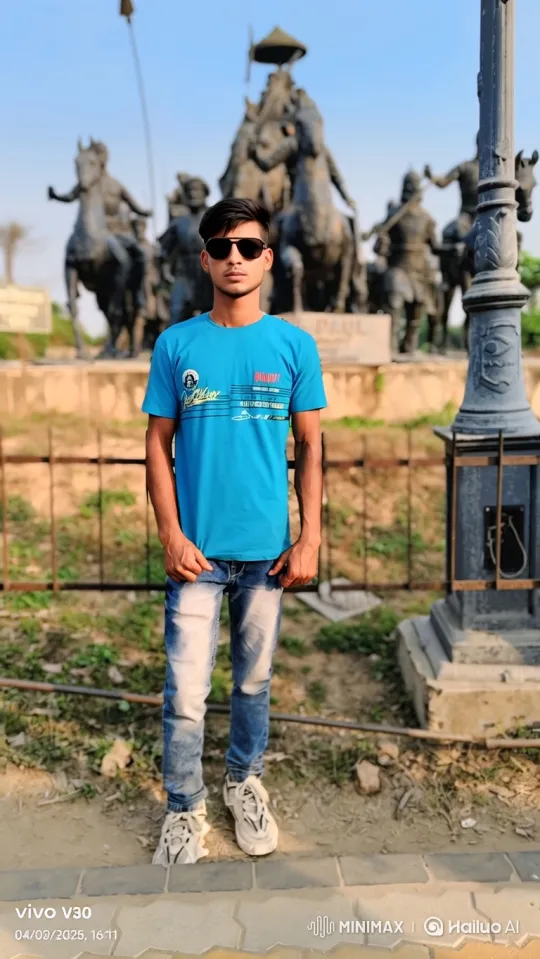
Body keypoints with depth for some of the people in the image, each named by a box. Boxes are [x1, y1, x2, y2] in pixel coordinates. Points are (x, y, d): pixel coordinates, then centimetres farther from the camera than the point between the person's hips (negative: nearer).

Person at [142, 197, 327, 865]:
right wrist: (171, 536, -7)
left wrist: (309, 539, -3)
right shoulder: (176, 345, 0)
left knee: (255, 680, 16)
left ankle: (244, 781, 39)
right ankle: (184, 809, 27)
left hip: (267, 549, 1)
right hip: (197, 550, 0)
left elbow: (309, 448, 3)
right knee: (185, 692, 4)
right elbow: (158, 447, 1)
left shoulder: (294, 345, 1)